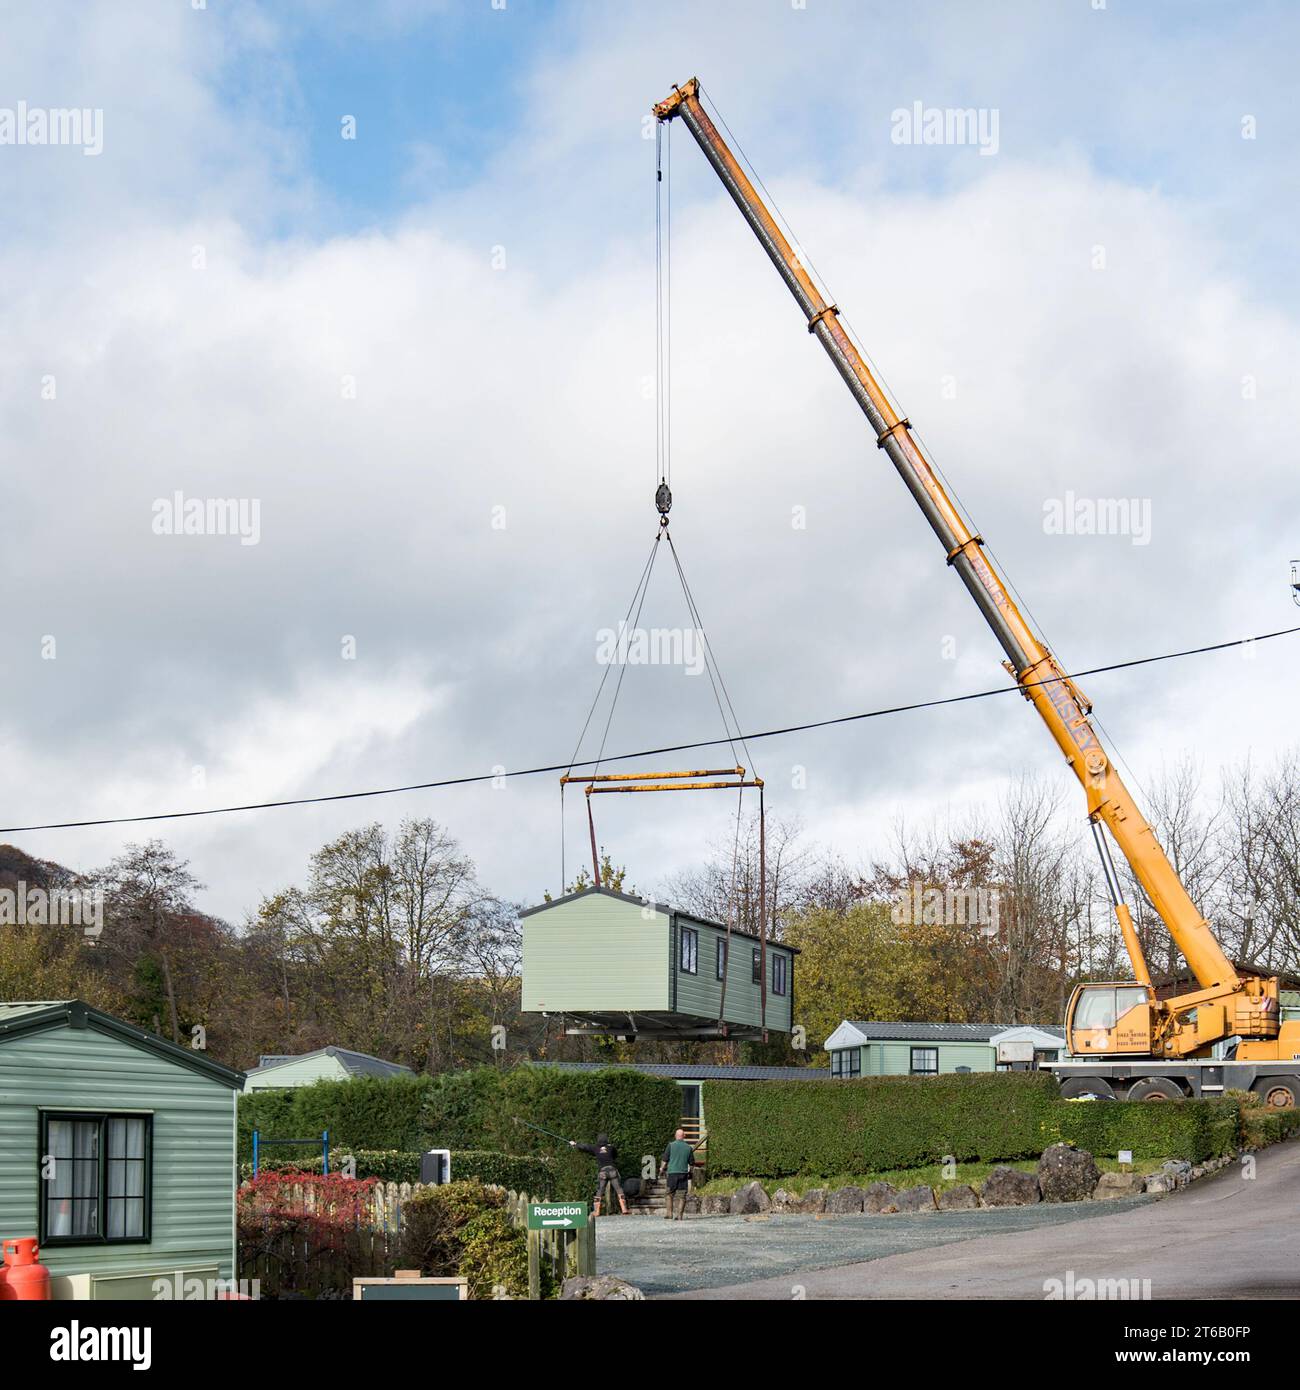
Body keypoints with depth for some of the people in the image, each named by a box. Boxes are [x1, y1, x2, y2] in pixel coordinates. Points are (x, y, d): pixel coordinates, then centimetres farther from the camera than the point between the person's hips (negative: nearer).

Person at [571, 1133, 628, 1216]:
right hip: (612, 1171, -1)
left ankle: (596, 1211, 3)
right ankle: (624, 1209, -7)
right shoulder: (611, 1147, 8)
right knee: (619, 1190, 0)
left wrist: (574, 1144, 34)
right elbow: (616, 1155, 25)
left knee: (599, 1191, 8)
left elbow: (583, 1147, 17)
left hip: (602, 1172, 1)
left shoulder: (595, 1148, 8)